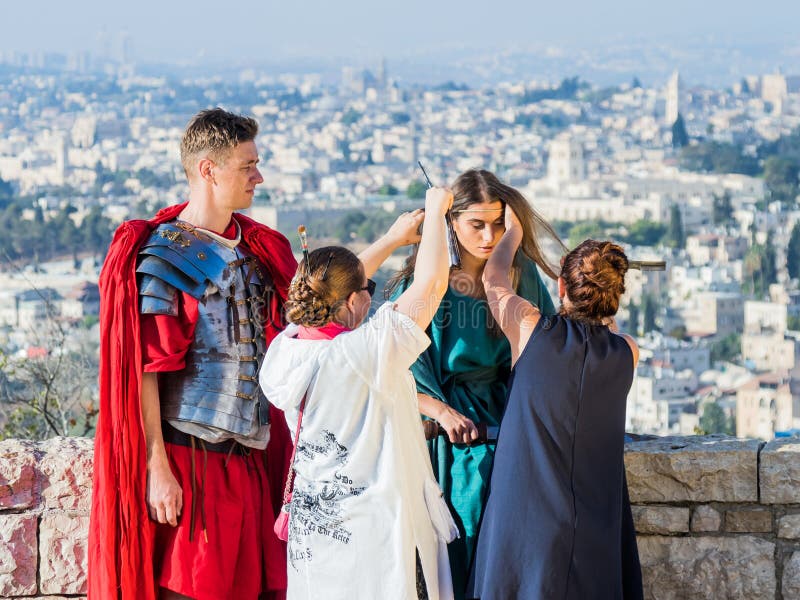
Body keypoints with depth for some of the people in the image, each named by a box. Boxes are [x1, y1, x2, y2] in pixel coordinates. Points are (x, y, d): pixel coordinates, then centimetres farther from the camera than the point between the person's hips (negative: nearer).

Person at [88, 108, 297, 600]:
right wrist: (157, 468, -17)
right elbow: (145, 369, -12)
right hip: (188, 453, -6)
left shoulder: (258, 250, 14)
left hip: (249, 458, 7)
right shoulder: (162, 255, -7)